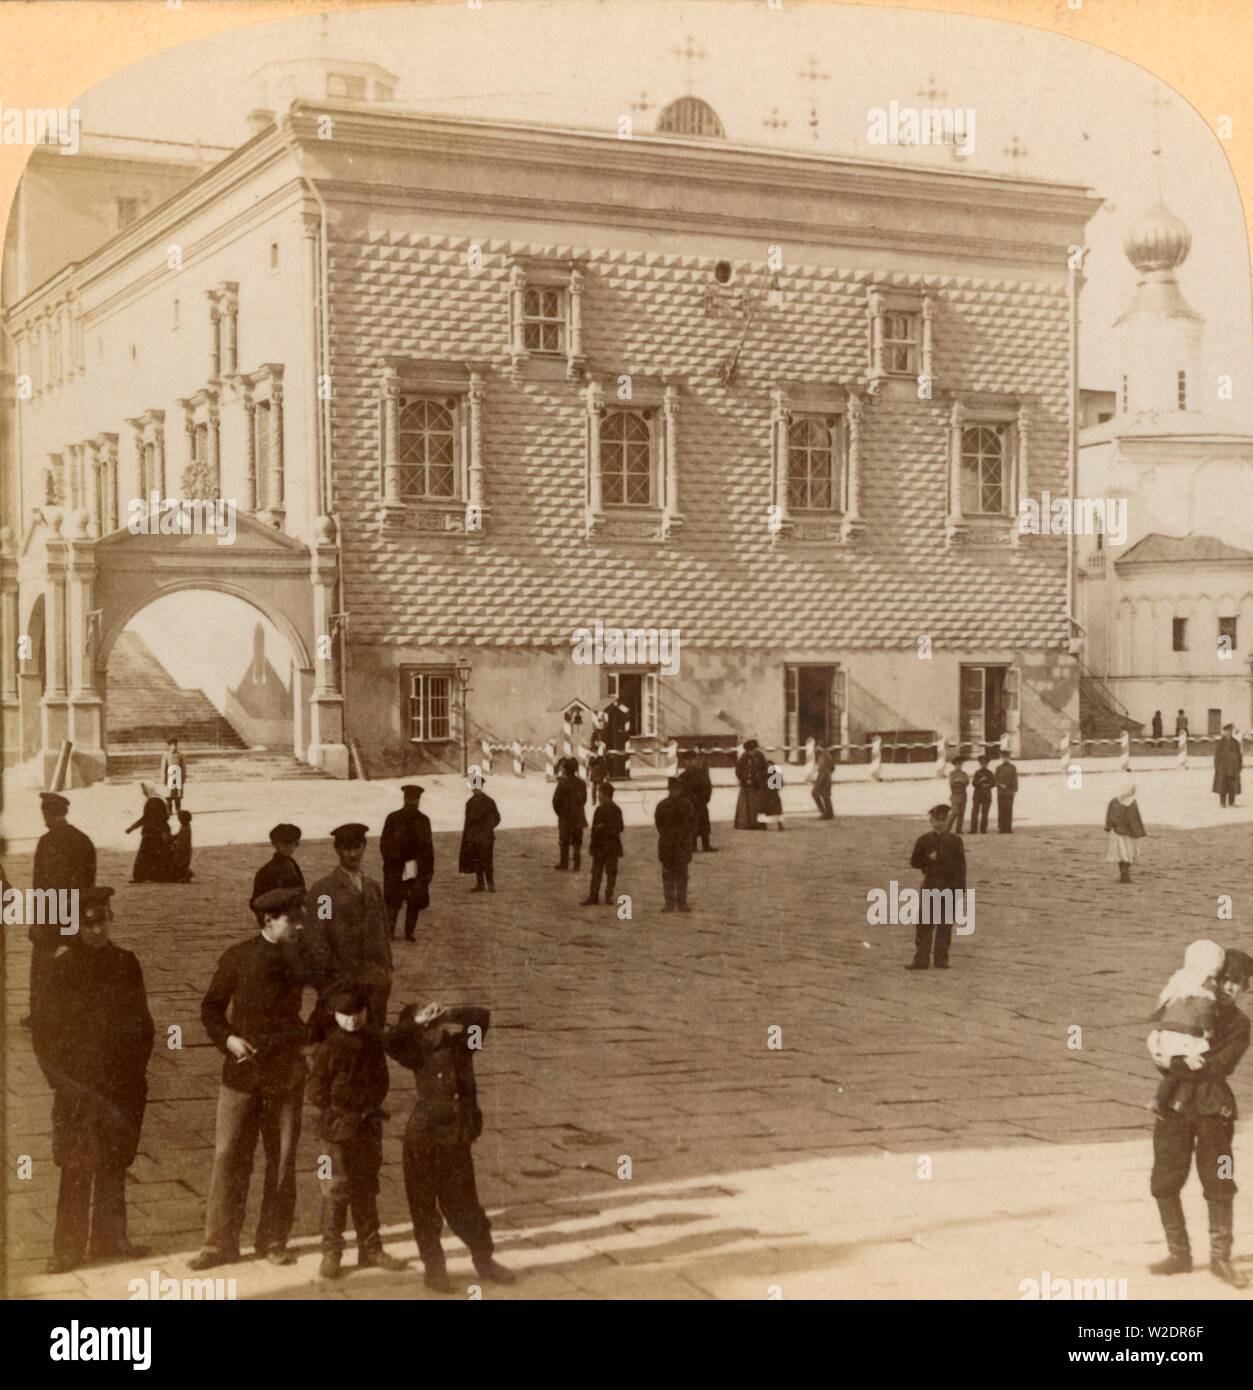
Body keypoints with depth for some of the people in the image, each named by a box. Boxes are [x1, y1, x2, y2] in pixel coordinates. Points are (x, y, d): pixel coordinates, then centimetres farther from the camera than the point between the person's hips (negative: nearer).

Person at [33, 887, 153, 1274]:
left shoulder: (125, 964, 5)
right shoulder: (62, 969, -5)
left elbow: (141, 1022, 11)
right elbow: (43, 1027, -3)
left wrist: (137, 1067, 3)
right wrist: (58, 1075, -8)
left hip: (122, 1085, 3)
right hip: (78, 1083, -3)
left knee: (114, 1165, 11)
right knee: (76, 1170, -2)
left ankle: (109, 1238, 22)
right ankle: (68, 1247, 5)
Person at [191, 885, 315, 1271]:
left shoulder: (302, 957, 5)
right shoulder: (238, 956, -1)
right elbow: (211, 1006, 3)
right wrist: (227, 1038, -10)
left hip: (286, 1073, 2)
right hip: (242, 1071, -2)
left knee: (282, 1158, 6)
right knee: (229, 1155, -2)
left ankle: (273, 1240, 16)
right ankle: (220, 1242, 5)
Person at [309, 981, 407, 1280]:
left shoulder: (374, 1041, 6)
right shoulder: (329, 1048, -10)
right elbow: (316, 1093, -9)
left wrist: (370, 1106, 1)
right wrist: (343, 1111, -9)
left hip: (369, 1126, 5)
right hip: (339, 1130, -5)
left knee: (367, 1188, 14)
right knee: (338, 1190, -2)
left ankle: (370, 1249, 23)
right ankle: (331, 1253, 8)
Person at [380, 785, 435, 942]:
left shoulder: (423, 820, 7)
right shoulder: (393, 819, 0)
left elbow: (428, 846, 10)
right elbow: (384, 843, 1)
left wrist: (429, 869, 6)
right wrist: (391, 861, -8)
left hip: (417, 869, 2)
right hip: (396, 869, -2)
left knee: (415, 902, 3)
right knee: (393, 902, -3)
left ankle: (409, 933, 13)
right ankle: (389, 932, 4)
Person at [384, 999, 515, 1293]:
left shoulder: (459, 1043, 3)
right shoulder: (418, 1052, 0)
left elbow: (482, 1016, -8)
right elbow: (391, 1041, -18)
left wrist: (448, 1016, -13)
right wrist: (417, 1022, -22)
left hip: (456, 1139, 1)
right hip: (422, 1139, -1)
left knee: (464, 1205, 10)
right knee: (424, 1207, 6)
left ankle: (484, 1261, 25)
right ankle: (434, 1268, 18)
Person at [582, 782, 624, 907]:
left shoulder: (600, 810, -13)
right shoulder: (617, 810, 4)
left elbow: (595, 830, -13)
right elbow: (620, 828, 11)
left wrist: (591, 846, -7)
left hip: (600, 845, -4)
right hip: (614, 845, 5)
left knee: (596, 872, 1)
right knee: (611, 872, 8)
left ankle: (593, 897, 1)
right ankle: (609, 896, 8)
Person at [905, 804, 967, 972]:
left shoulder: (955, 841, 1)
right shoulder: (924, 840, 4)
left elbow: (960, 865, -1)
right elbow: (914, 862, 4)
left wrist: (961, 888, -7)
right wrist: (930, 859, -11)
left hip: (950, 888, -1)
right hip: (929, 886, 1)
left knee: (945, 926, 4)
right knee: (924, 924, -1)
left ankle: (941, 959, 11)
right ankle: (921, 959, 1)